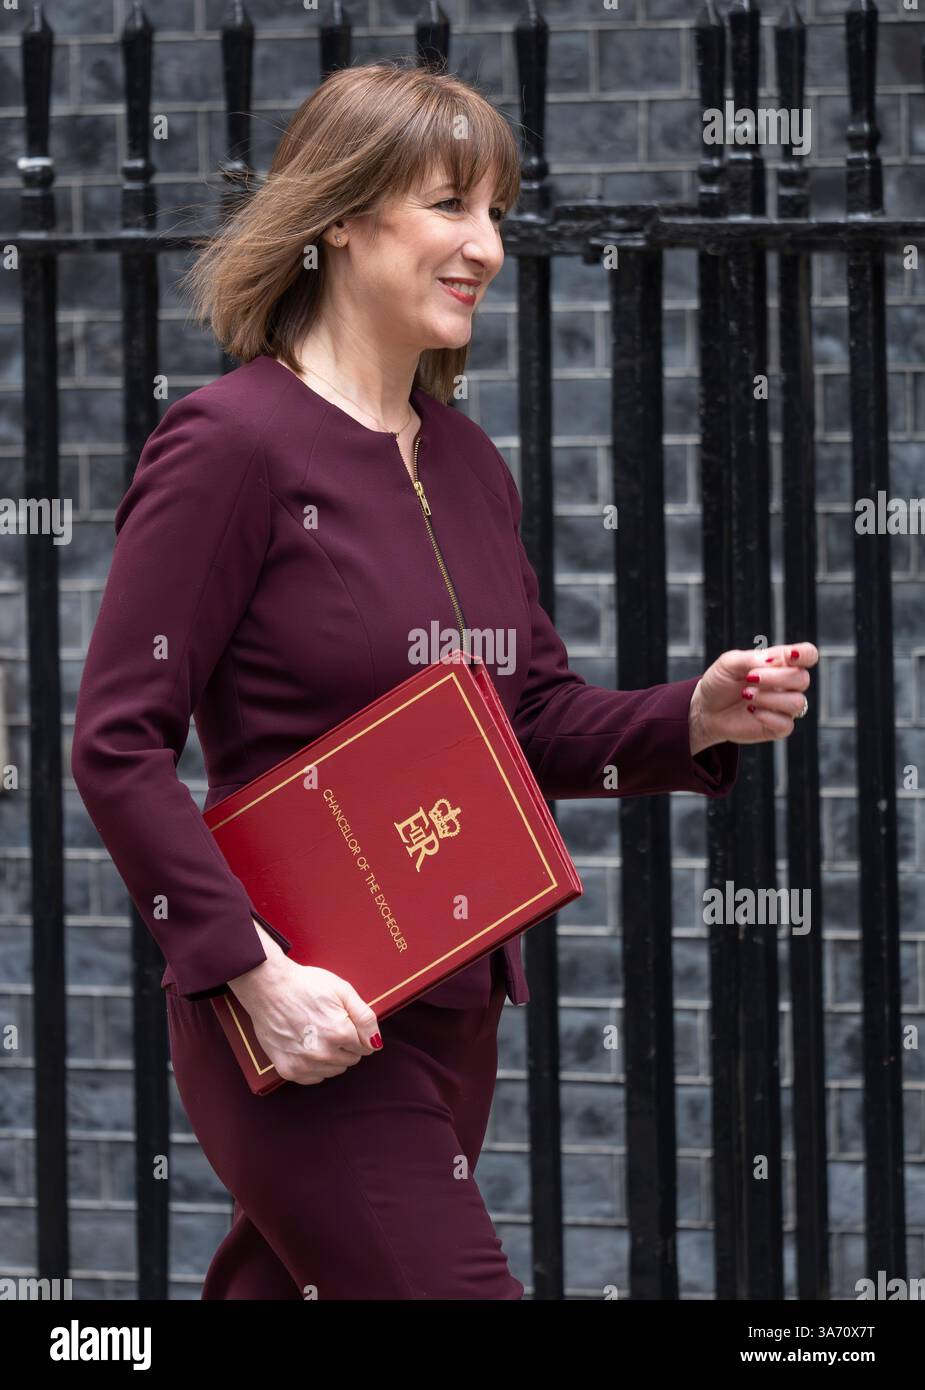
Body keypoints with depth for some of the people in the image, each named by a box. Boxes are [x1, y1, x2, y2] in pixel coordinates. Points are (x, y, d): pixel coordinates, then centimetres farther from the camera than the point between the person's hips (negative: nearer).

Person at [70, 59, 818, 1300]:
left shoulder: (464, 463, 12)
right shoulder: (233, 443, -12)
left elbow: (537, 722, 18)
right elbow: (118, 746, -14)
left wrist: (698, 718, -2)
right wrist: (256, 972, -21)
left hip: (451, 1010, 8)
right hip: (306, 1028, -8)